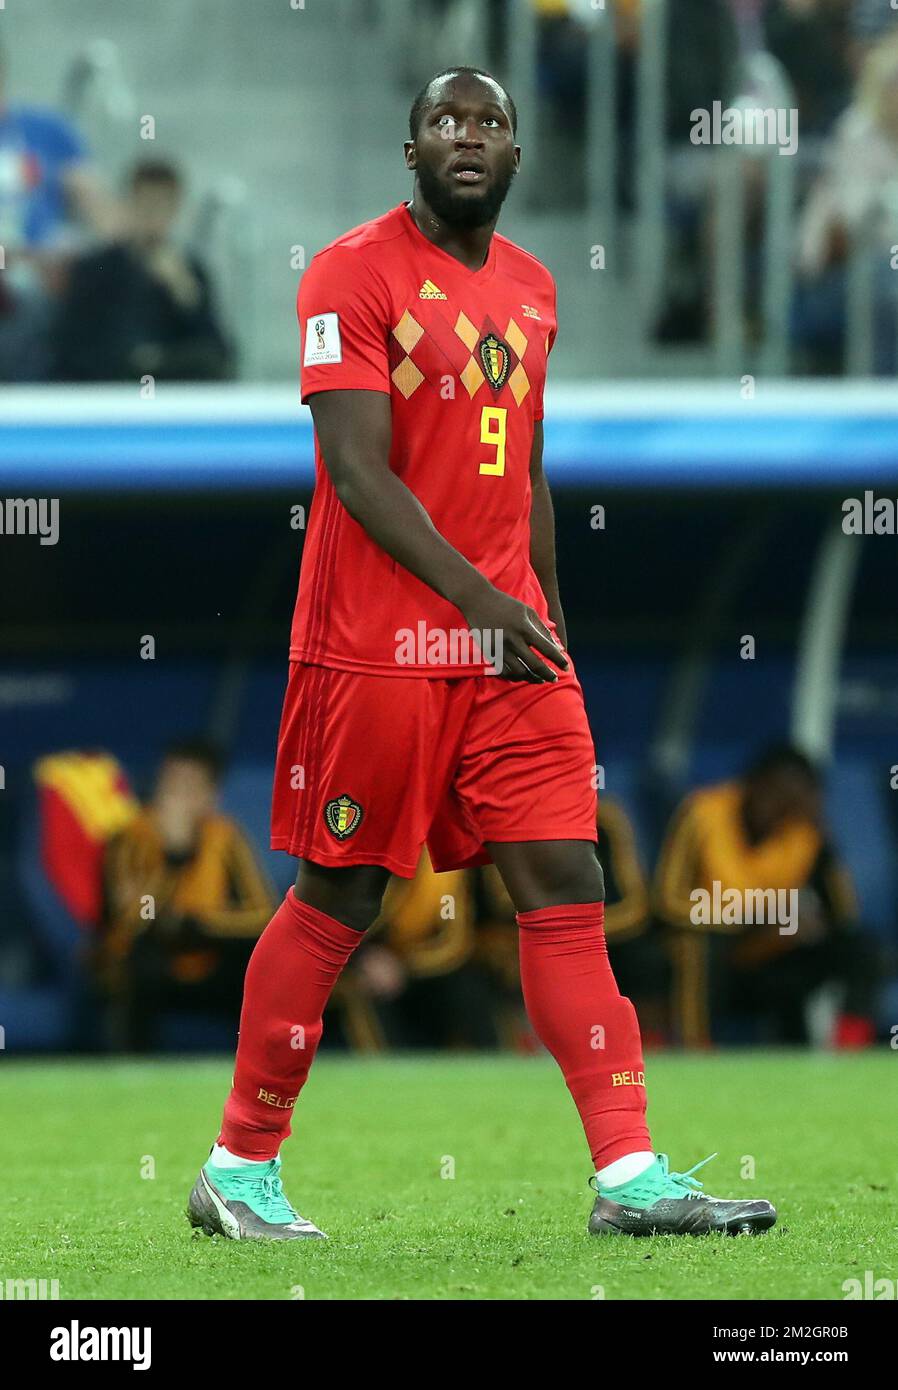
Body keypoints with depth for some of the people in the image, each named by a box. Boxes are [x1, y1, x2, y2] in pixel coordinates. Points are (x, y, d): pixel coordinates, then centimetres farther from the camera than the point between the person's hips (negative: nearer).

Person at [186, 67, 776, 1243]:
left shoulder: (530, 290, 14)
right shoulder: (356, 273, -9)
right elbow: (359, 473, -16)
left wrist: (549, 625, 17)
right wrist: (483, 600, -21)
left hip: (509, 640, 6)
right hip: (376, 647, -6)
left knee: (566, 885, -1)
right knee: (339, 899, 0)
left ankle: (628, 1176, -3)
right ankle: (238, 1168, 13)